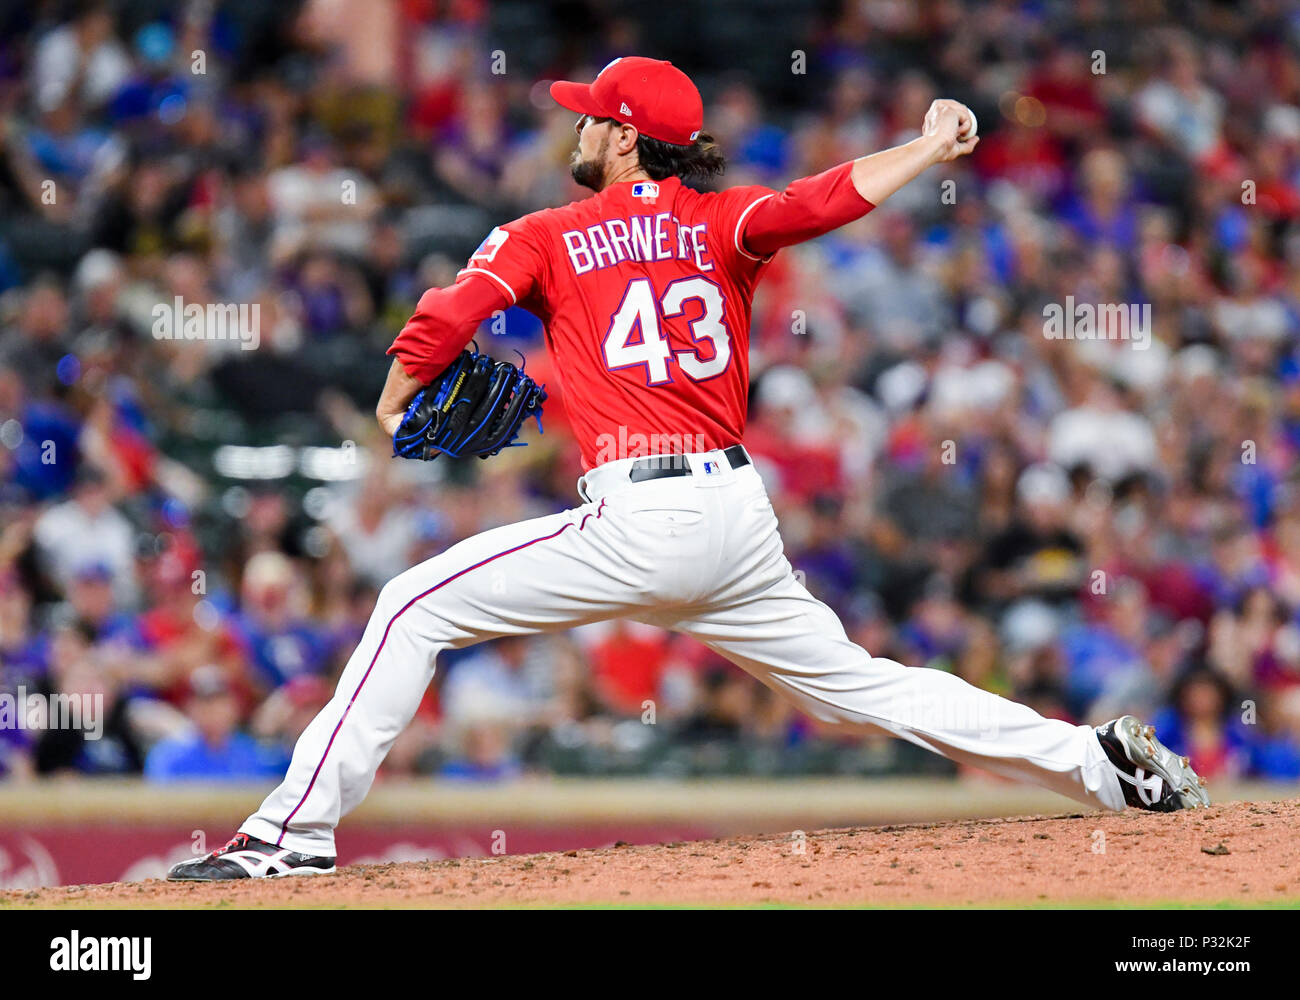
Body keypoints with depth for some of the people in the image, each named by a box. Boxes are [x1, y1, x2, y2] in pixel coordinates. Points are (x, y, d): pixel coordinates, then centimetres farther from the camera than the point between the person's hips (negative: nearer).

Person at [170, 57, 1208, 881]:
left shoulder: (543, 238, 5)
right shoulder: (721, 226, 13)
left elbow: (440, 326, -6)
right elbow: (824, 201, -5)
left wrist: (391, 416, 11)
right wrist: (930, 148, 7)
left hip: (635, 524, -5)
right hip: (741, 520, 5)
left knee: (414, 609, 1)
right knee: (856, 685, 16)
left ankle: (298, 830, -8)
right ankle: (1106, 762, 11)